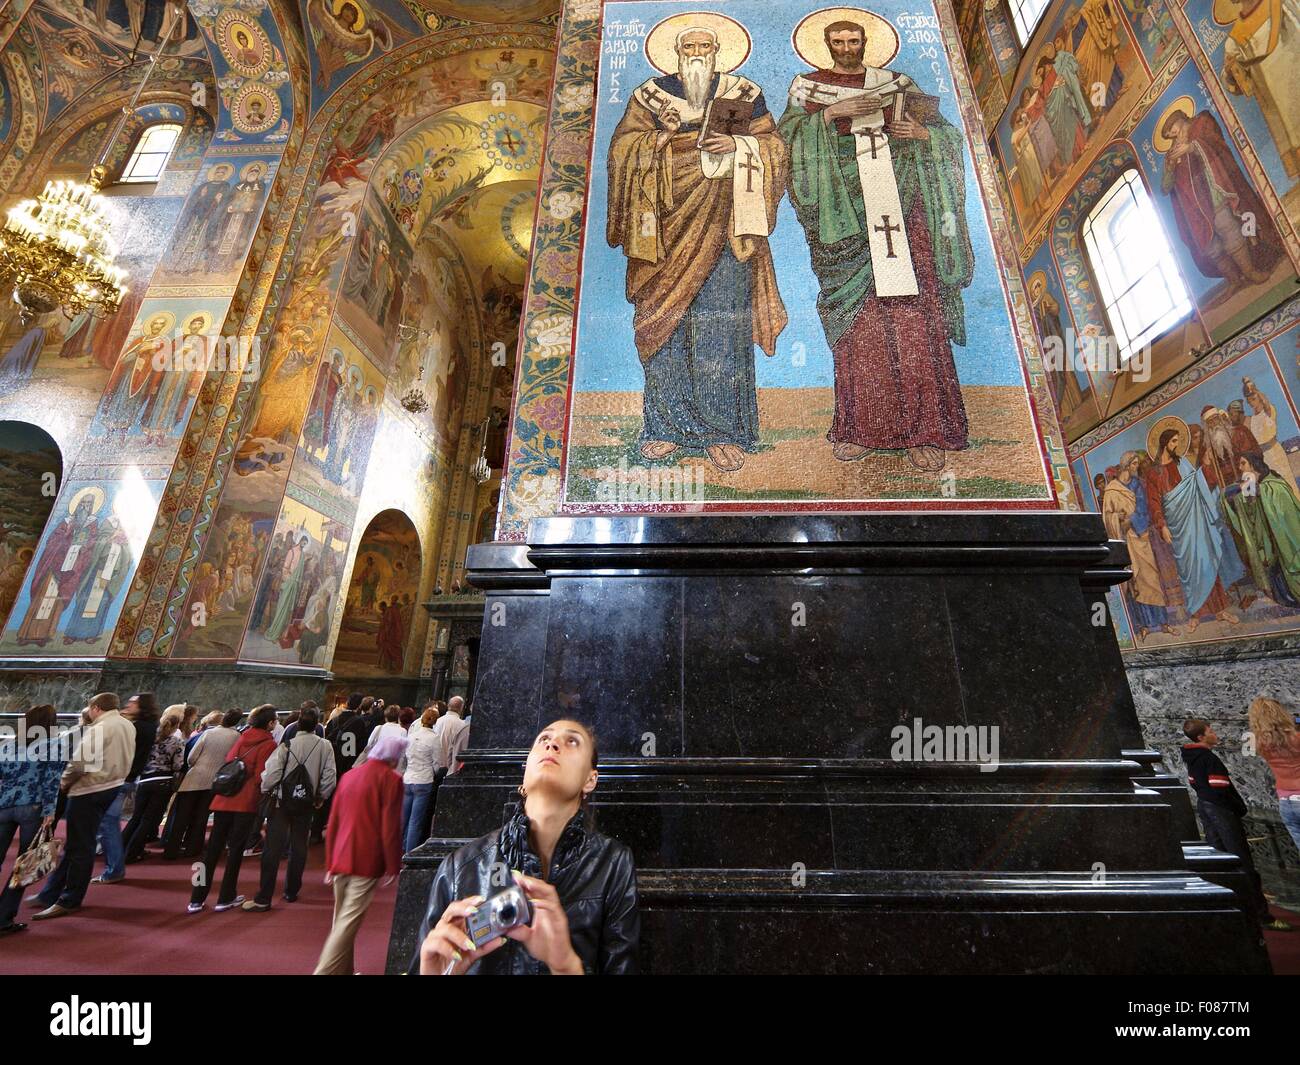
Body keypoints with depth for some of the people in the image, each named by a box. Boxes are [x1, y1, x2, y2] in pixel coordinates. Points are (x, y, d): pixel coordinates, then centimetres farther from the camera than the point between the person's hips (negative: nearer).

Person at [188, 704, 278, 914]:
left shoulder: (242, 737, 9)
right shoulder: (269, 744, -10)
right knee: (236, 848, 6)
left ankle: (197, 899, 16)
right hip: (247, 802, -5)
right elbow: (261, 777, -11)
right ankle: (226, 898, 13)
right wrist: (261, 799, 4)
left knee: (213, 848, 12)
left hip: (224, 799, 6)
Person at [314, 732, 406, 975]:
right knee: (349, 921, -1)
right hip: (367, 862, -7)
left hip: (340, 860, 7)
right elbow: (391, 828, -13)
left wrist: (330, 864, 21)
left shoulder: (349, 776, 10)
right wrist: (392, 866, -3)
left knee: (341, 918, 19)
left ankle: (343, 970, 30)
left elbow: (332, 823, 14)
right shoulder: (391, 779, -11)